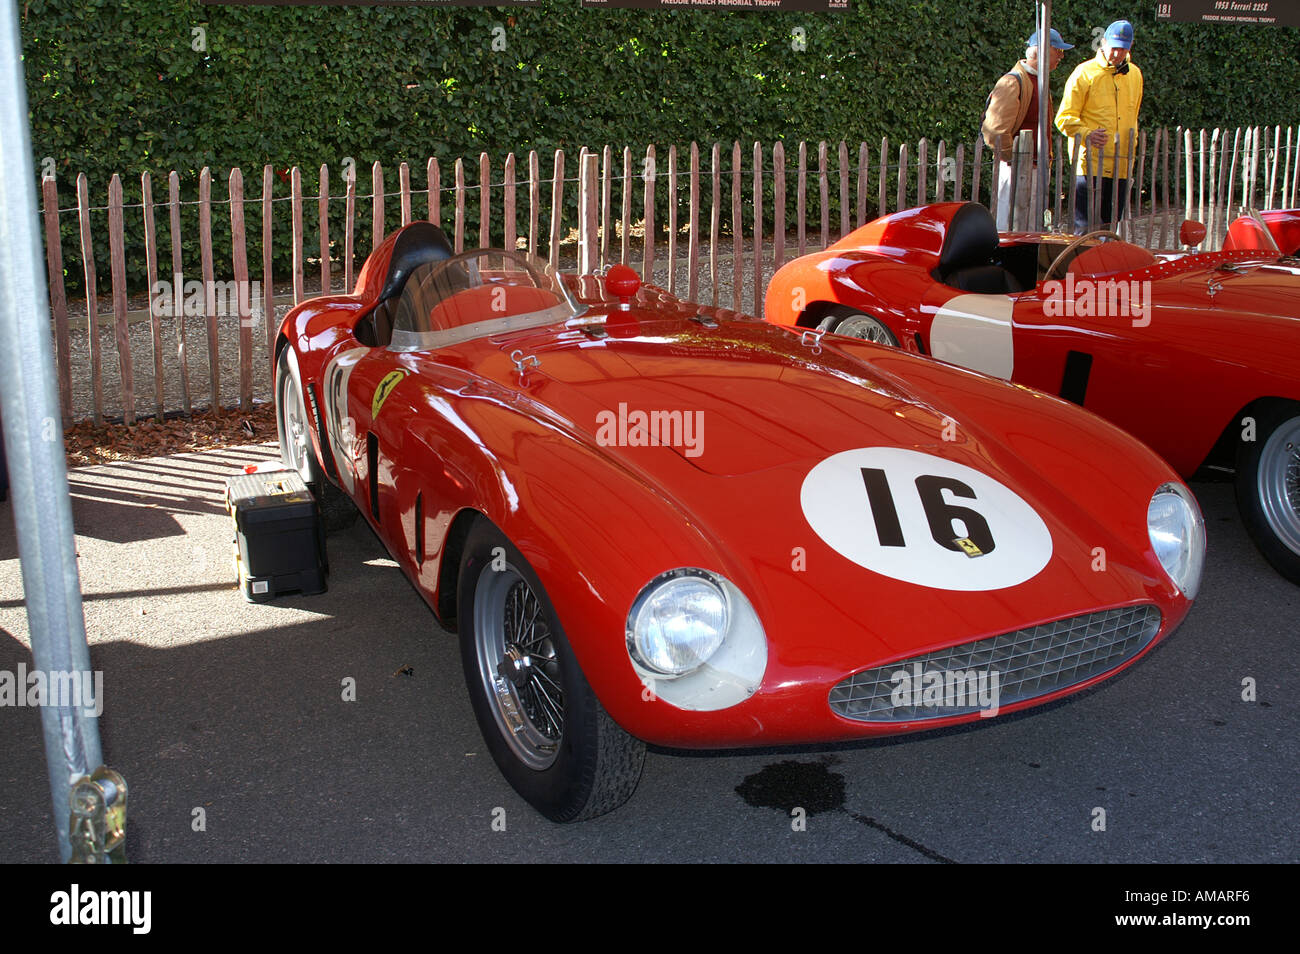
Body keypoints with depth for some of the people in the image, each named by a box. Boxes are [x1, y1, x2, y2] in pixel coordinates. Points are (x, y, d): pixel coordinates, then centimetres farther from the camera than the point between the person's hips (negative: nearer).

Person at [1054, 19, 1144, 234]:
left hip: (1121, 167, 6)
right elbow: (1064, 118, -4)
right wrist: (1087, 134, -21)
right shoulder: (1085, 73, -2)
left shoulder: (1135, 75, 15)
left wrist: (1131, 145, 18)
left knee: (1110, 228, 9)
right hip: (1090, 165, -5)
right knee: (1085, 228, -10)